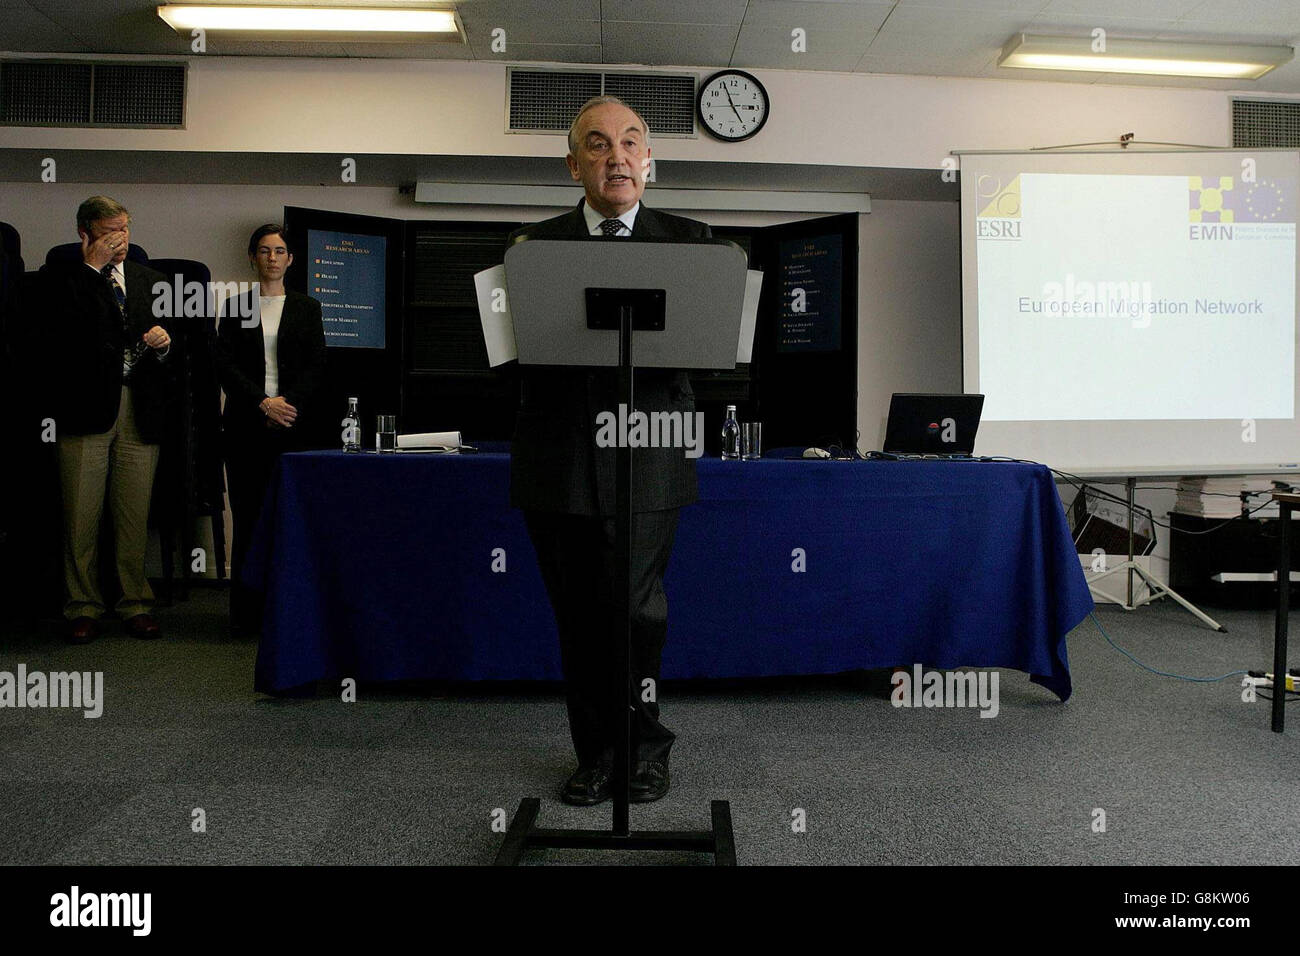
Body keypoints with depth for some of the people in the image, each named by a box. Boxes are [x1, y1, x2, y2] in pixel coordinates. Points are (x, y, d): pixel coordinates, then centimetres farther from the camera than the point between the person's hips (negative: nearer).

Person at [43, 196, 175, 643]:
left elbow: (172, 348, 20)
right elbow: (68, 327, -14)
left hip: (140, 410, 3)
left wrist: (165, 342, -4)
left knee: (135, 517, 5)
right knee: (81, 517, 1)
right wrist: (92, 266, -10)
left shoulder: (150, 279, 17)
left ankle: (135, 605, 14)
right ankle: (84, 607, 12)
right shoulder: (59, 276, 5)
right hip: (85, 409, -3)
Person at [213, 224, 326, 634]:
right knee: (248, 516, -1)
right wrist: (263, 403, -10)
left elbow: (316, 366, 5)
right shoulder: (235, 306, 12)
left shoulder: (307, 307, 13)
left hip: (293, 424, 0)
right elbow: (224, 364, 3)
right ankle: (246, 612, 6)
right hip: (247, 425, 0)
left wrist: (289, 403, -10)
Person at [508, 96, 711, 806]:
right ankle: (597, 753, 24)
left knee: (635, 606, -6)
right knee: (578, 614, 7)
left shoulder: (687, 240, 10)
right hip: (558, 456, 2)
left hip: (647, 454, -1)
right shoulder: (534, 244, 12)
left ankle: (642, 744, 19)